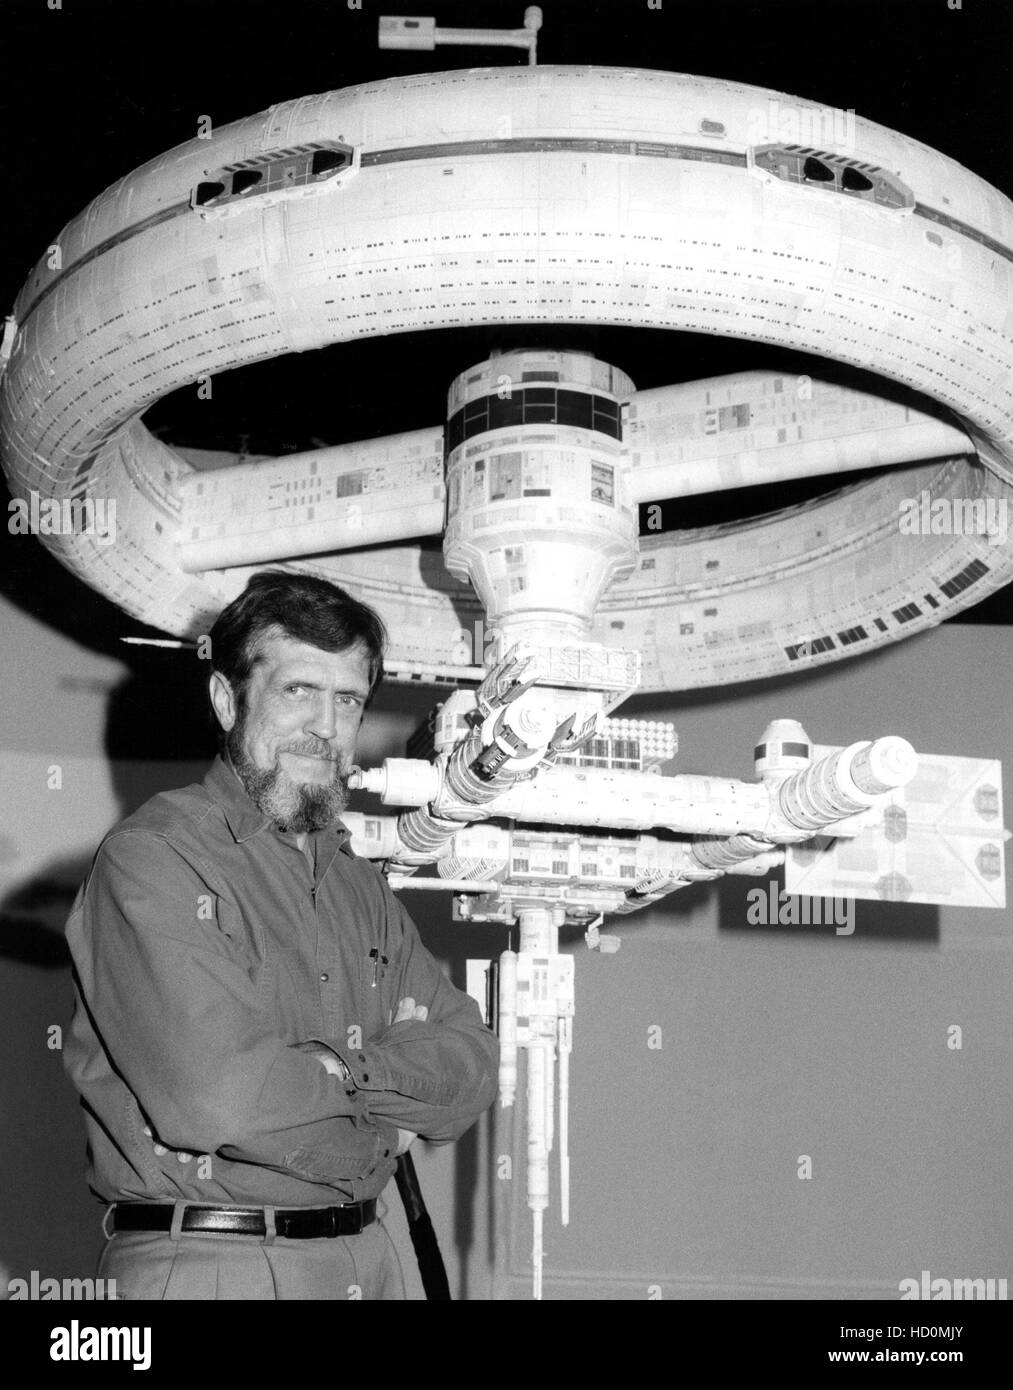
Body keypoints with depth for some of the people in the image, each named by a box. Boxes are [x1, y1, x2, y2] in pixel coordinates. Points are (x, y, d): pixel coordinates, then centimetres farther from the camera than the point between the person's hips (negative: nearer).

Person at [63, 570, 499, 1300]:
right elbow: (210, 1096, -23)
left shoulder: (364, 889, 12)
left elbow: (472, 1072, 4)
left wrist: (341, 1070, -15)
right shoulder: (151, 857, -12)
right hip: (203, 1263, -6)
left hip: (369, 1259, 7)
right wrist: (384, 1106, -8)